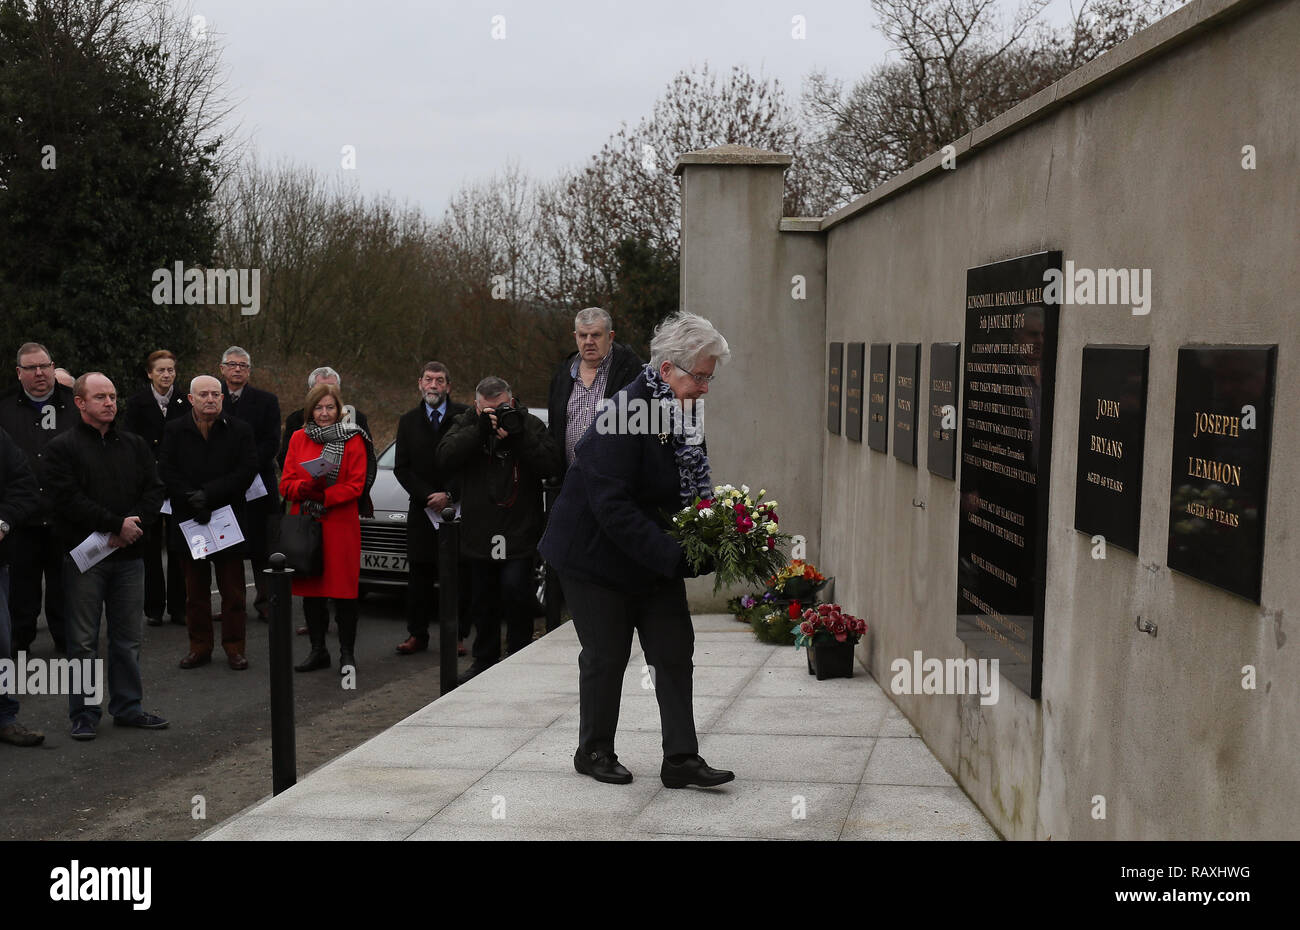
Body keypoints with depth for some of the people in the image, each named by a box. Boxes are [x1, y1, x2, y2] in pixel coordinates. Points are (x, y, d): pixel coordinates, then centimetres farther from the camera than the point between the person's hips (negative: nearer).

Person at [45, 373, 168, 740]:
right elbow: (68, 500, -13)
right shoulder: (63, 448, -2)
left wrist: (133, 523, -11)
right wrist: (117, 525, -16)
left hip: (128, 555, 4)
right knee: (83, 641, 2)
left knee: (128, 638, 9)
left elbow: (154, 490, 6)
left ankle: (128, 707, 20)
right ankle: (84, 714, 12)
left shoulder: (135, 445, 13)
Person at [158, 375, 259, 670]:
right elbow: (166, 470, -2)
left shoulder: (240, 430, 1)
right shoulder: (174, 431, 6)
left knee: (233, 590, 4)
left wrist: (208, 494, -15)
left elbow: (246, 470, -7)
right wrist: (191, 500, -15)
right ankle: (199, 646, 19)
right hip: (189, 523, 2)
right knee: (195, 591, 9)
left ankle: (235, 646, 13)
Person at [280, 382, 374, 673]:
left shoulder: (353, 440, 1)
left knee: (343, 589, -2)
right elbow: (286, 483, 8)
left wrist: (323, 496, -17)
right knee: (310, 587, 7)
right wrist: (306, 487, -14)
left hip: (340, 525, -4)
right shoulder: (298, 439, 11)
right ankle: (318, 651, 19)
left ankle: (347, 654, 7)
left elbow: (356, 485, -5)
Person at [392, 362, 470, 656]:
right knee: (419, 576, 5)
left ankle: (457, 635, 8)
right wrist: (429, 496, -7)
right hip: (421, 510, 2)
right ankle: (417, 634, 11)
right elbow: (402, 468, 6)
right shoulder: (408, 421, 10)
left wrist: (449, 494, -11)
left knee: (459, 576, 1)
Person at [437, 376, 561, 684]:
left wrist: (519, 437, -21)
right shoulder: (466, 424, 4)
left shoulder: (530, 425, 1)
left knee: (515, 590, -14)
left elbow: (553, 465, -11)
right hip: (479, 531, 3)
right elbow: (443, 459, -12)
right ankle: (484, 661, 24)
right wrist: (479, 431, -21)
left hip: (519, 531, -2)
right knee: (484, 600, 11)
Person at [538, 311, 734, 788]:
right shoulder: (626, 413, -26)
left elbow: (692, 485, 11)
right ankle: (594, 752, 24)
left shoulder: (682, 412, 0)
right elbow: (610, 504, -29)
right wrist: (674, 555, -31)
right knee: (606, 655, 4)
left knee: (675, 650, 3)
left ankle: (682, 759, 9)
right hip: (596, 552, -7)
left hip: (655, 551, 8)